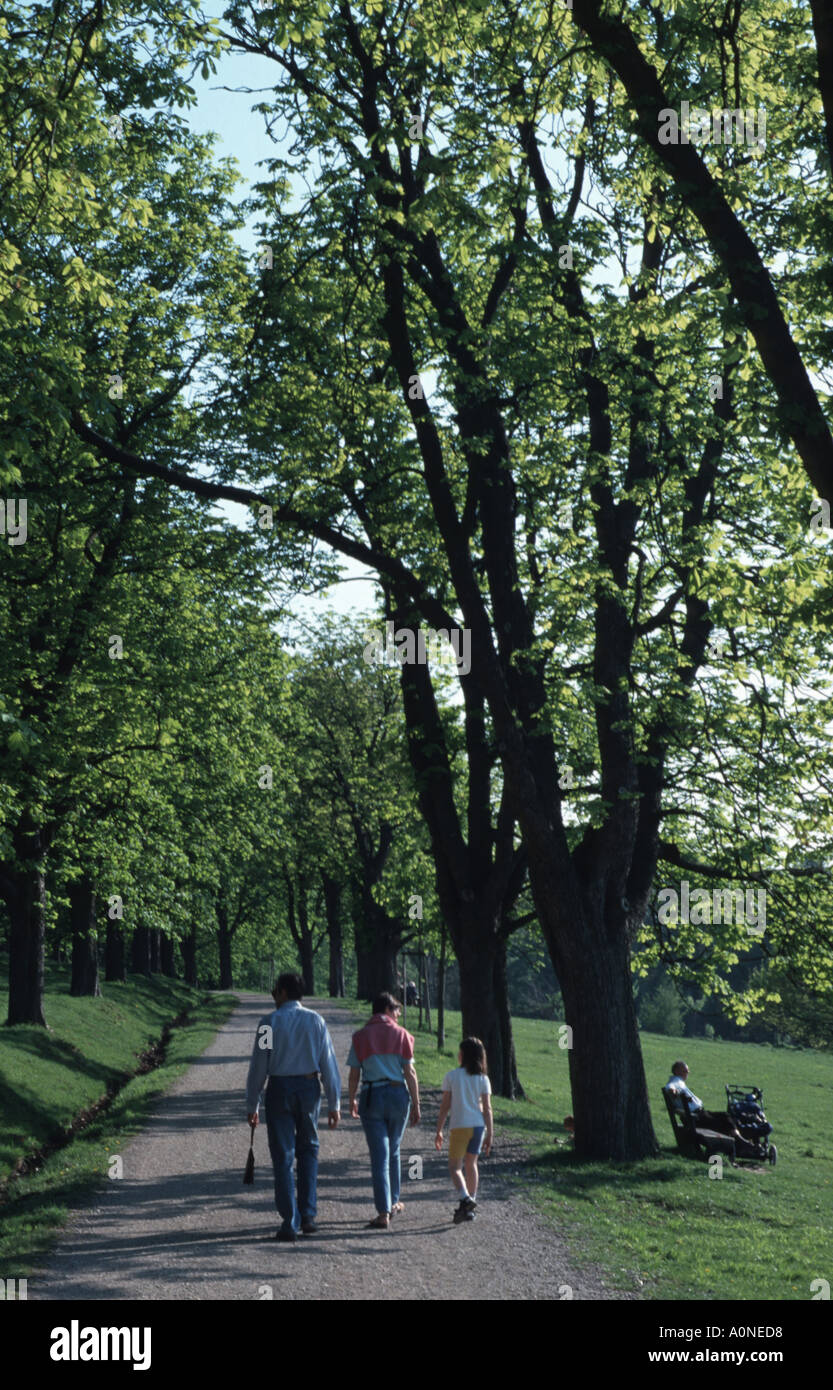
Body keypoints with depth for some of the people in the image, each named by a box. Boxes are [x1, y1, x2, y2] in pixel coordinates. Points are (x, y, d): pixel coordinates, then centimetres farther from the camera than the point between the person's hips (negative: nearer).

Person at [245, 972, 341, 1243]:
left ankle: (290, 1223, 0)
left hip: (279, 1088, -2)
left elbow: (258, 1066, -3)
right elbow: (328, 1063, 0)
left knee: (282, 1155, 3)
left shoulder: (269, 1022, -4)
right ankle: (308, 1216, 13)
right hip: (309, 1087, 2)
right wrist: (334, 1104, 5)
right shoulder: (316, 1021, 2)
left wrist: (252, 1105, 4)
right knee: (308, 1150, 18)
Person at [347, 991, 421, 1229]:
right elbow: (410, 1073, -3)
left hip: (371, 1097, -1)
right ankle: (393, 1202, 29)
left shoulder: (360, 1036, 1)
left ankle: (384, 1213, -8)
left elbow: (354, 1075, 1)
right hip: (398, 1094, 1)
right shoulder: (402, 1035, 0)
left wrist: (351, 1101, 14)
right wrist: (416, 1105, 1)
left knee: (379, 1156, -1)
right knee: (393, 1151, 20)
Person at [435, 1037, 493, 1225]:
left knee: (454, 1167, 3)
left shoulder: (451, 1076, -3)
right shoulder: (482, 1079, 4)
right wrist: (489, 1135, 5)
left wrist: (439, 1132, 6)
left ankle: (466, 1199, -22)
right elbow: (487, 1108, 1)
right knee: (471, 1164, 17)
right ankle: (470, 1208, 19)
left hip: (459, 1126, -3)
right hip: (478, 1125, 3)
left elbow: (445, 1106, -2)